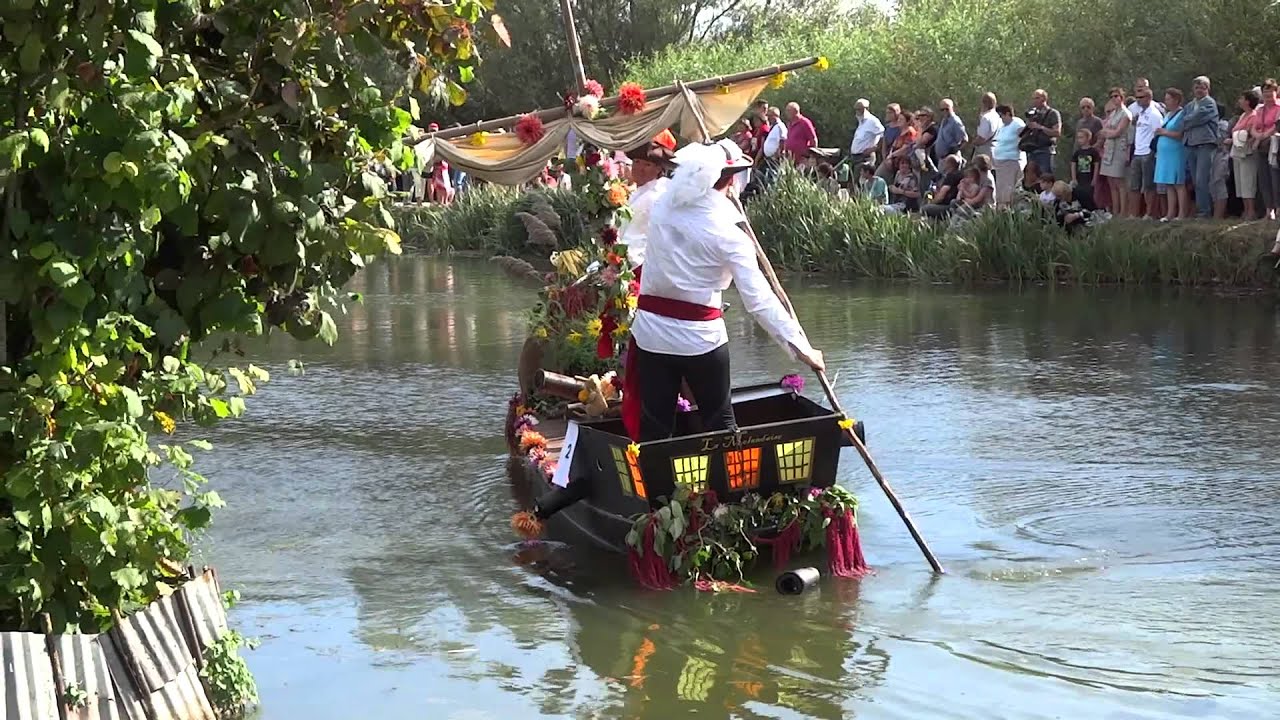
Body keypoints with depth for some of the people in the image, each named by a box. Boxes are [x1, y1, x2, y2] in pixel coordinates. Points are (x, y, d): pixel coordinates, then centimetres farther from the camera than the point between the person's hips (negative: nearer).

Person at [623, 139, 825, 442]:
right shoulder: (727, 230, -13)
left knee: (653, 428, 7)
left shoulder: (664, 205, -2)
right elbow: (758, 298, -16)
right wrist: (800, 346, -14)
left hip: (652, 331, 4)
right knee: (720, 424, 11)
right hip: (700, 335, -4)